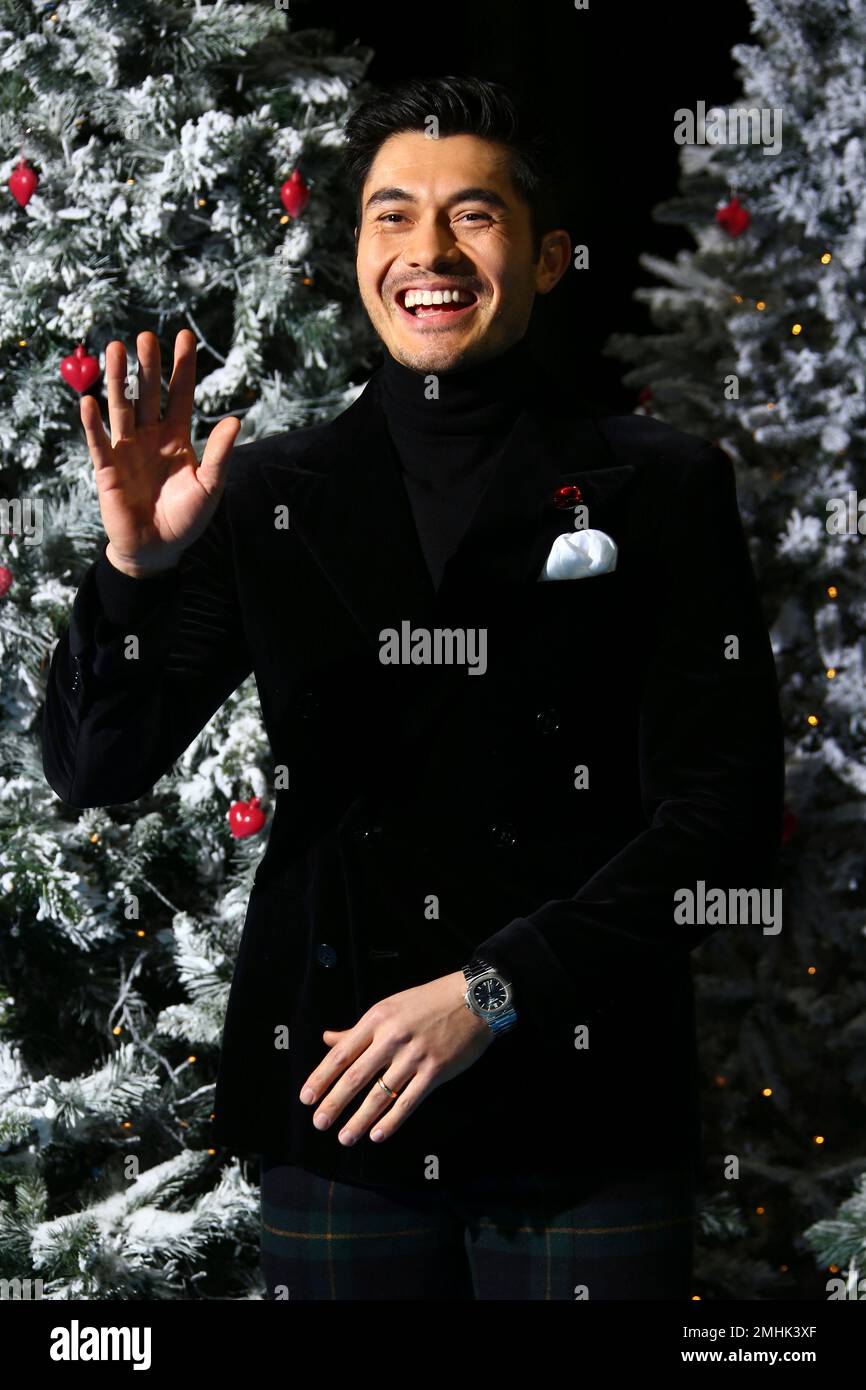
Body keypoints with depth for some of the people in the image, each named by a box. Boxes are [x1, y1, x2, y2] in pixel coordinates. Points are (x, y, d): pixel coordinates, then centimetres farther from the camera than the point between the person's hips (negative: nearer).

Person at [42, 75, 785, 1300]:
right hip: (337, 1111, 2)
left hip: (586, 1113, -1)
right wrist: (135, 566, -16)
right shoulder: (268, 493, 6)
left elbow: (727, 809, -6)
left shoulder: (662, 487, 0)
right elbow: (94, 771, 2)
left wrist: (493, 991, -15)